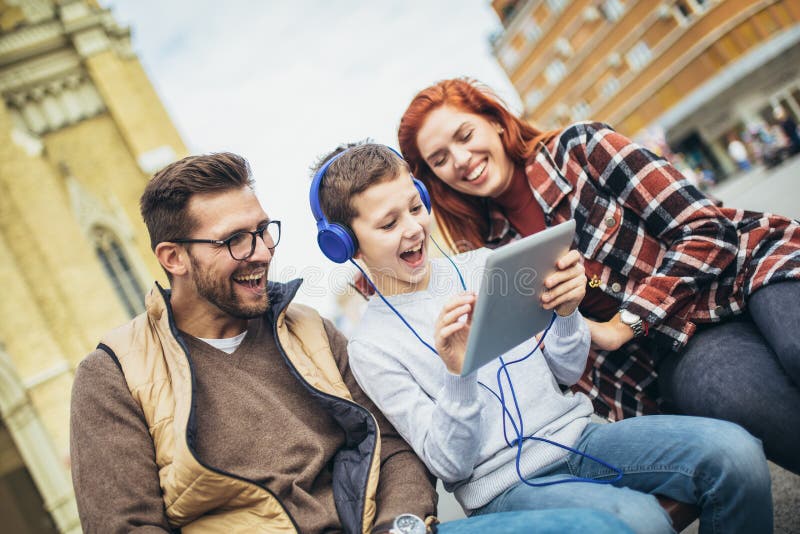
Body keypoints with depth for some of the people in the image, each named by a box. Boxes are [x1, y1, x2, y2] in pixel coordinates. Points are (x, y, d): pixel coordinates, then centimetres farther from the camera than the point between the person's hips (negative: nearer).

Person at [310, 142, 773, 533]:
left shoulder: (481, 265, 6)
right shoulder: (371, 349, -5)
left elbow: (568, 372, 11)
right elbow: (450, 466, -8)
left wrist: (566, 314, -11)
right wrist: (457, 376, -26)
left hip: (575, 436, 5)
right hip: (504, 486, -4)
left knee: (736, 451, -18)